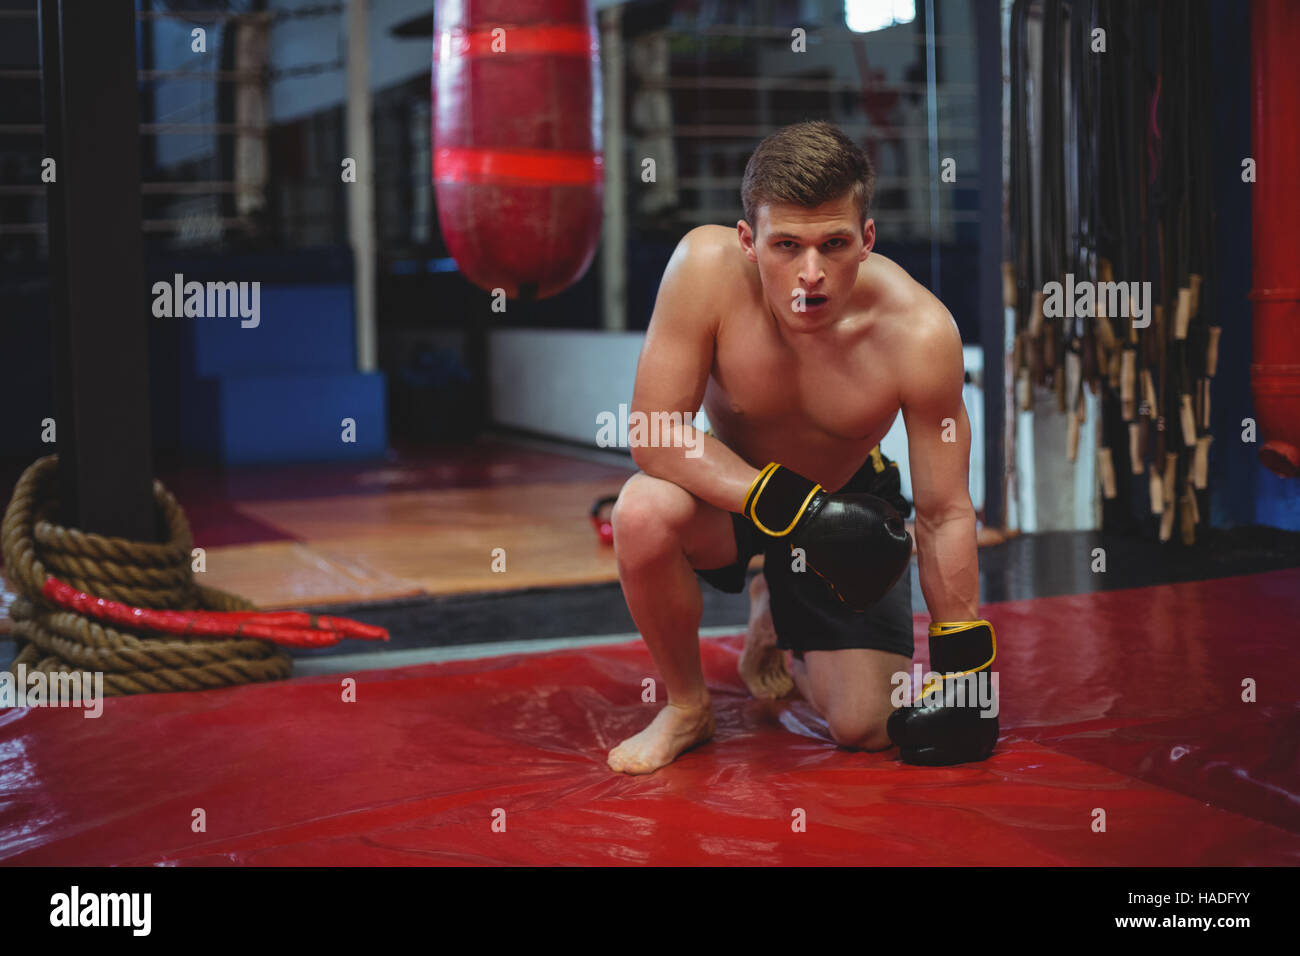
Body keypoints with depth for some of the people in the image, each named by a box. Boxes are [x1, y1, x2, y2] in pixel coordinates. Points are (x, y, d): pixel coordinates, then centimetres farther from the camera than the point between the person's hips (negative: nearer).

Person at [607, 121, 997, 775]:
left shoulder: (918, 333, -29)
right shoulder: (707, 266, -30)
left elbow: (944, 514, -18)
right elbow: (654, 433, -27)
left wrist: (963, 670, -14)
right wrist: (793, 508, -35)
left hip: (850, 499, 1)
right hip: (728, 491, 0)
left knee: (864, 729, -9)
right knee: (643, 513, -35)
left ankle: (777, 626, 27)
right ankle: (685, 707, -5)